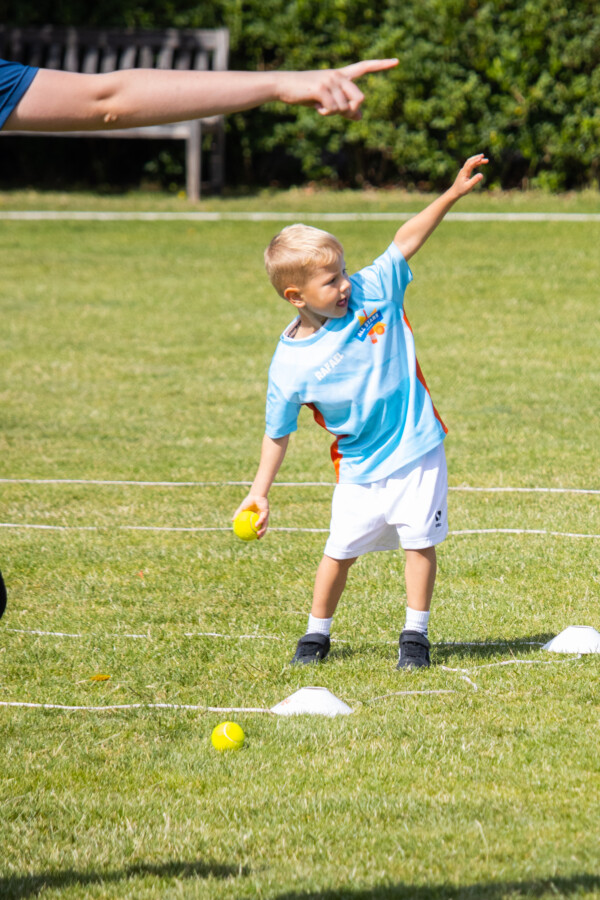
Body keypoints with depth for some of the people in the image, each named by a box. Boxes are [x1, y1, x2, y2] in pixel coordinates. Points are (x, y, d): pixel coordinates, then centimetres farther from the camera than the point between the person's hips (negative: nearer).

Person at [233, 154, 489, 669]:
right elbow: (279, 433, -3)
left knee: (420, 540, -2)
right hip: (359, 467, -1)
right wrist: (260, 491, -2)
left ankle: (416, 634, 12)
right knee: (341, 549, 3)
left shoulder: (371, 293, -9)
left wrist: (453, 194, -15)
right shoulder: (291, 365, -13)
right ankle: (318, 633, 24)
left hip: (416, 448, 1)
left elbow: (406, 241, -7)